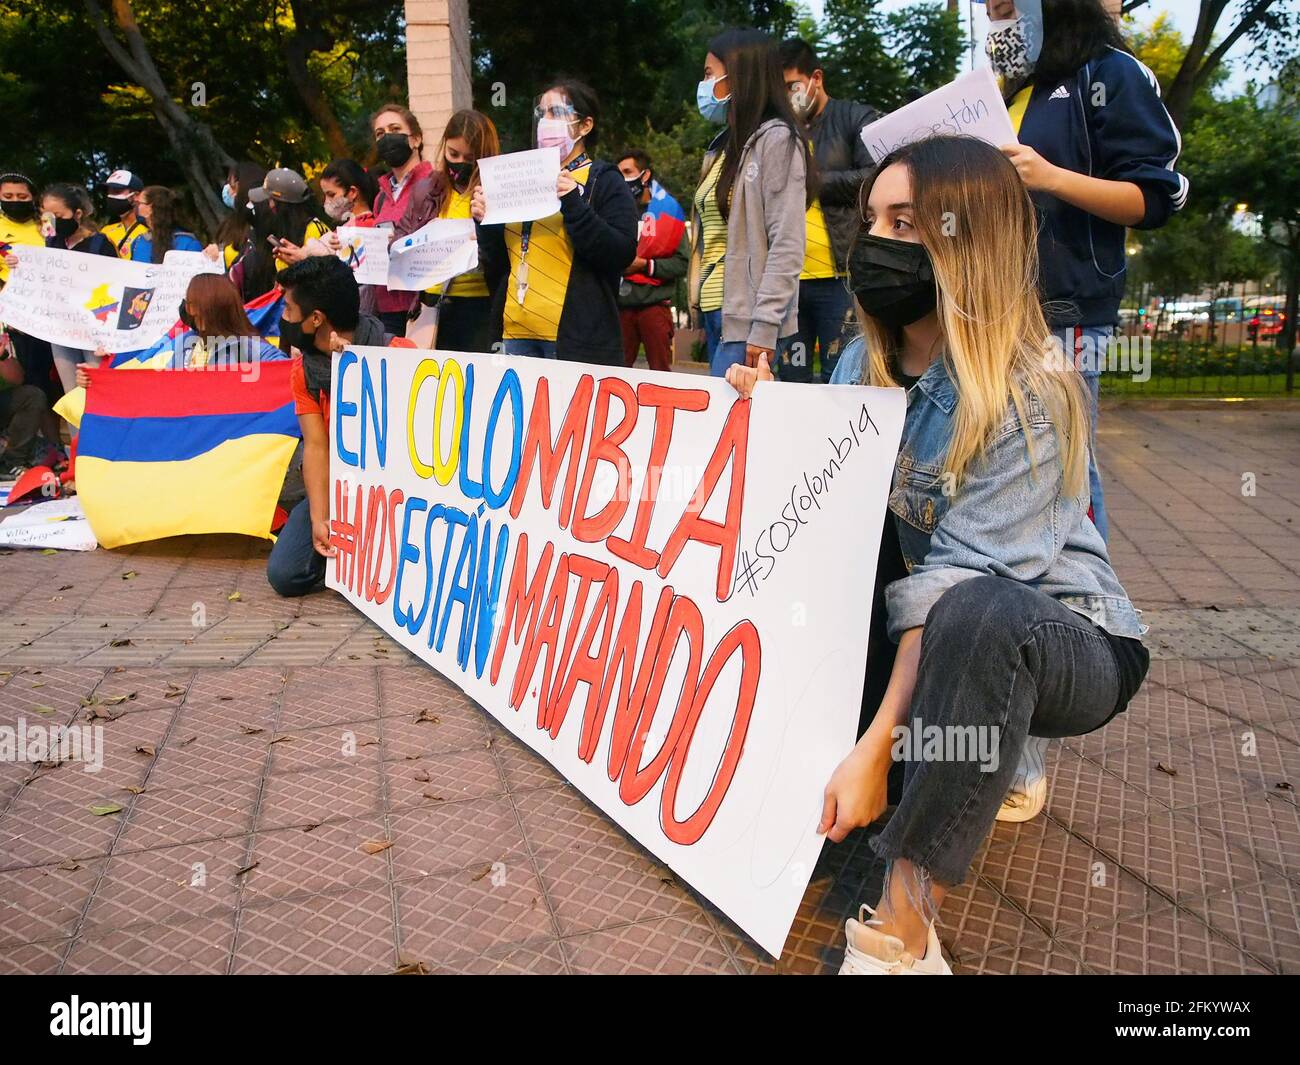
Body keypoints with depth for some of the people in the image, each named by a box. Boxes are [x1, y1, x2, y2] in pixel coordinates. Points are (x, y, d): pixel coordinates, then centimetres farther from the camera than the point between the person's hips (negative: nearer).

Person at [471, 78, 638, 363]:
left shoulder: (604, 182, 2)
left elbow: (623, 254, -13)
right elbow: (498, 262, 20)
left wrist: (573, 204, -19)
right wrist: (485, 223, 2)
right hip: (516, 332, 5)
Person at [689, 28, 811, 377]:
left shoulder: (776, 139, -5)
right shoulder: (723, 146, 19)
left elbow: (787, 246, -13)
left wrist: (764, 327, -19)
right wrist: (697, 304, 13)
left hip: (747, 321, -8)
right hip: (716, 313, 8)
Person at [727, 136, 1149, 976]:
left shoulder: (1029, 395, -23)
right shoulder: (865, 362, 0)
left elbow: (961, 579, -30)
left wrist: (875, 748, -33)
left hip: (1068, 640, -7)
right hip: (922, 620, 8)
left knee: (973, 615, -40)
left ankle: (903, 928, -29)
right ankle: (981, 758, 4)